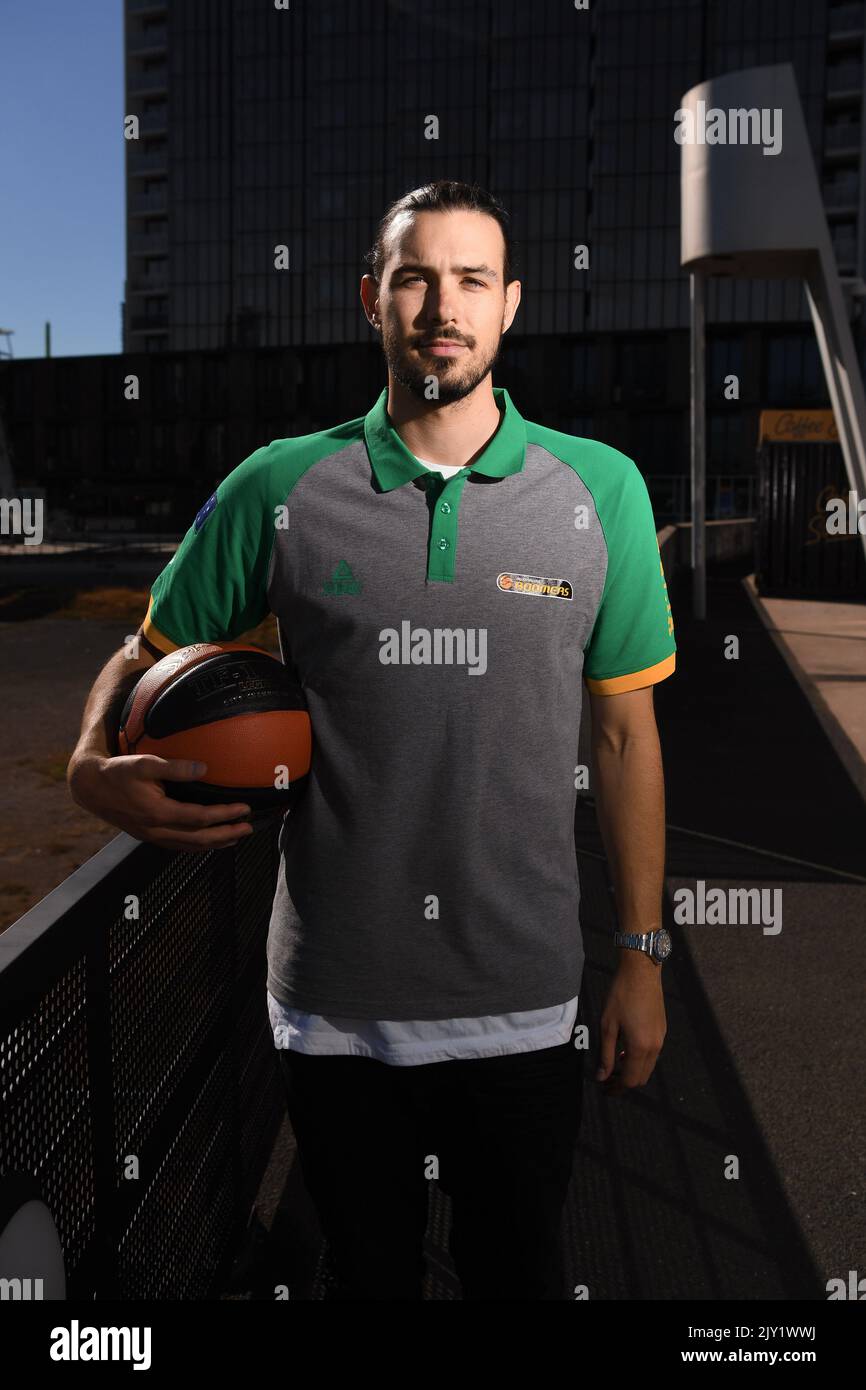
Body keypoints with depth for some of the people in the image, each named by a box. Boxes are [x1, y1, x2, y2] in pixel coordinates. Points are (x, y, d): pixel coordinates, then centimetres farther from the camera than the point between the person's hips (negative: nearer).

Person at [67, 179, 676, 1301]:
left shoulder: (601, 490, -2)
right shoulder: (279, 489, -3)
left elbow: (625, 730, 2)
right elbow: (147, 659, 7)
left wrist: (642, 958, 3)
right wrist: (94, 766, -15)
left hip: (525, 1006, 0)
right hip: (336, 1005, 0)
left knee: (519, 1274, 20)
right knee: (369, 1275, 21)